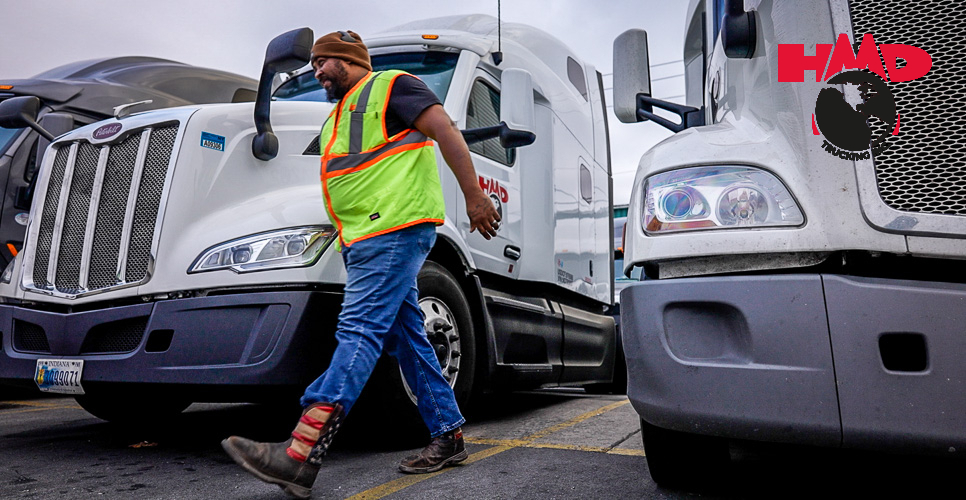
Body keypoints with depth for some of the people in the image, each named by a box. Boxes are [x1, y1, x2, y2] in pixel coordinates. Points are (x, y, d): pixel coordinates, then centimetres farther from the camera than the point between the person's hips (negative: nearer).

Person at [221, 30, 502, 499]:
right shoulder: (336, 118, 30)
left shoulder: (392, 86, 3)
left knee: (359, 331, -18)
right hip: (362, 238, 10)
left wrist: (474, 196, -15)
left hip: (395, 228, -10)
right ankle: (448, 436, 17)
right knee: (406, 337, 8)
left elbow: (447, 133, -7)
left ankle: (300, 456, -25)